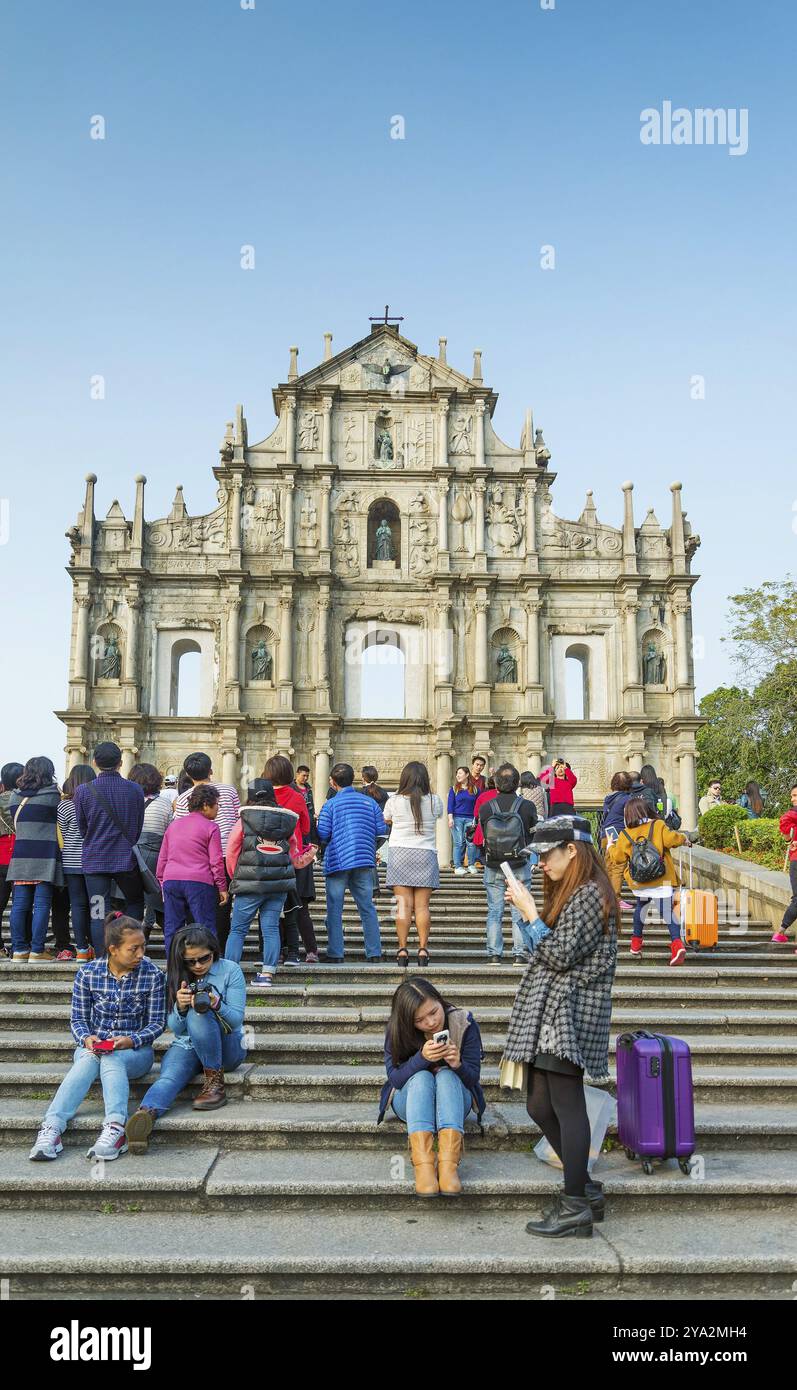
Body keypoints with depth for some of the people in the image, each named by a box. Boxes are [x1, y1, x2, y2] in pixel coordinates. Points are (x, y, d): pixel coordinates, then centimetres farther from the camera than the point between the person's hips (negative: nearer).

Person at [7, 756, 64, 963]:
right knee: (42, 905, -2)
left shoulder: (15, 797, 8)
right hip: (45, 857, -4)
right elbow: (59, 824, 3)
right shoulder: (52, 795, -6)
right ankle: (37, 951, -2)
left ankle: (19, 950, 10)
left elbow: (15, 823, 17)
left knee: (20, 905, 7)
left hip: (20, 857, 5)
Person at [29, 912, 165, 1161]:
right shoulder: (87, 973, -2)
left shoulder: (153, 975, -4)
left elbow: (157, 1022, -2)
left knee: (111, 1059, -35)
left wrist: (132, 1040, -20)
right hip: (93, 1046, 1)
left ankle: (115, 1127, -52)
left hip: (135, 1050, -1)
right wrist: (86, 1038, -18)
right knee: (88, 1059, -34)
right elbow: (78, 1019, 3)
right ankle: (52, 1126, -47)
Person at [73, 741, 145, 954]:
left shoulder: (83, 791, -7)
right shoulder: (135, 790, -4)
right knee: (135, 902, 20)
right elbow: (139, 826, 5)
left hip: (94, 860, 0)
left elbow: (81, 827, 4)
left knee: (99, 914, 4)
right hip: (126, 858, 1)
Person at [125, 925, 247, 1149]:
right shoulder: (175, 978, 4)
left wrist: (216, 1005, -28)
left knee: (197, 1015, -33)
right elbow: (174, 1028, 3)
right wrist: (180, 1007, -20)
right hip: (186, 1046, 2)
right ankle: (144, 1114, -61)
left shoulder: (230, 970, -4)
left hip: (227, 1047, -2)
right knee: (169, 1077, -32)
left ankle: (215, 1083, -25)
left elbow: (237, 1019, -7)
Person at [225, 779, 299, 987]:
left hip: (250, 884, -3)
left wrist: (235, 878, 14)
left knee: (237, 929, 4)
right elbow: (294, 847, 16)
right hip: (280, 883, 3)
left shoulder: (245, 820, -3)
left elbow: (231, 851, 2)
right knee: (271, 928, 7)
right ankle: (267, 973, 3)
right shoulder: (287, 820, 6)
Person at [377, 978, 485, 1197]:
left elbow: (473, 1077, -11)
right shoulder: (397, 1030, -15)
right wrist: (422, 1058, -36)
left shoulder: (463, 1023, -14)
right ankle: (423, 1164, -48)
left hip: (454, 1097, 0)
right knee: (422, 1077, -33)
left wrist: (458, 1065, -34)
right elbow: (395, 1078, -18)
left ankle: (448, 1163, -48)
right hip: (411, 1099, 0)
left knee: (446, 1075, -32)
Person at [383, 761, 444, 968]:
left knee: (403, 905, -2)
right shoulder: (434, 801, -2)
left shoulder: (394, 801, -4)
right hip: (426, 854, 1)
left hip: (400, 853, -1)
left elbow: (386, 820, 14)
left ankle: (402, 949, -4)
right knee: (422, 906, 2)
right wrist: (428, 790, 29)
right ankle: (423, 949, 0)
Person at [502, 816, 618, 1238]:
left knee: (567, 1106, -5)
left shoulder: (590, 894, -12)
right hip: (549, 1012, 10)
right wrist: (528, 910, 10)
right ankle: (585, 1189, 24)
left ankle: (576, 1207, 4)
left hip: (570, 1012, -10)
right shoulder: (568, 891, 18)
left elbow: (560, 955, -17)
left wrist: (529, 912, -12)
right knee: (540, 1106, 12)